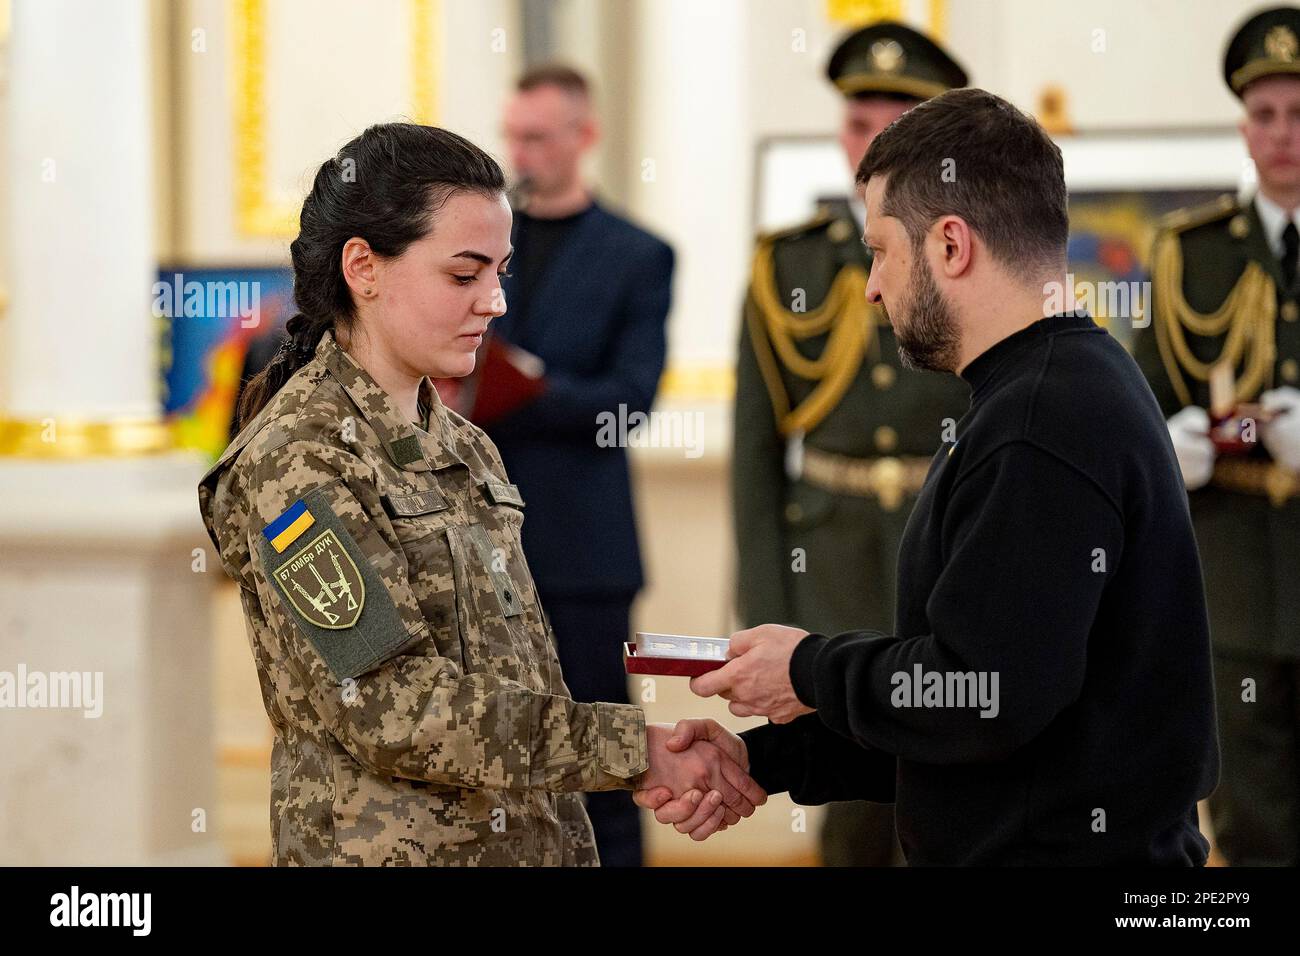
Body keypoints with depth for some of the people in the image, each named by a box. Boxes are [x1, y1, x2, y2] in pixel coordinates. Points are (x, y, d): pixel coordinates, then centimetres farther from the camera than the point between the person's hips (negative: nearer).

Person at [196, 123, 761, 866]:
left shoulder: (466, 451, 11)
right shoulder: (295, 460, -13)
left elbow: (528, 684, 11)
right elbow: (387, 706, -20)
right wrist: (635, 749, -18)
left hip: (531, 841, 7)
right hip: (384, 846, -7)